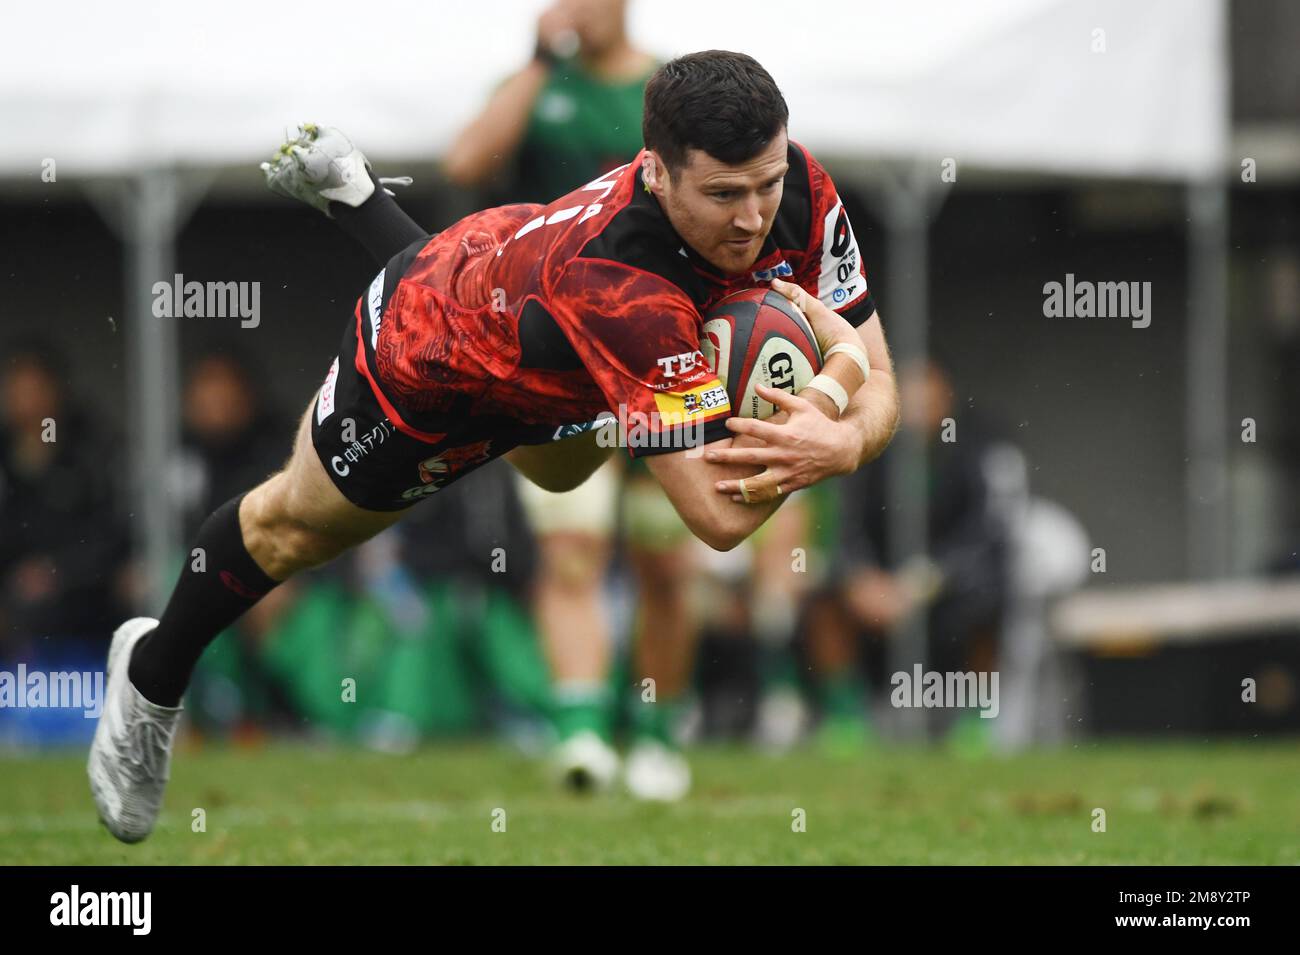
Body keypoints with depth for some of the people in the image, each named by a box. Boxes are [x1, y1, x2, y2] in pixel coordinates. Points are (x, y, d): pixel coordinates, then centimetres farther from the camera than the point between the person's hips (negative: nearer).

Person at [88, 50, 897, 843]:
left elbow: (878, 384, -27)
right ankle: (152, 680, 51)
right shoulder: (617, 285, -51)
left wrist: (842, 443, -49)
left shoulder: (801, 191, -34)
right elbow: (721, 515, -51)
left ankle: (350, 188, 53)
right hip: (429, 353, -7)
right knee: (290, 531, 20)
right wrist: (837, 376, -44)